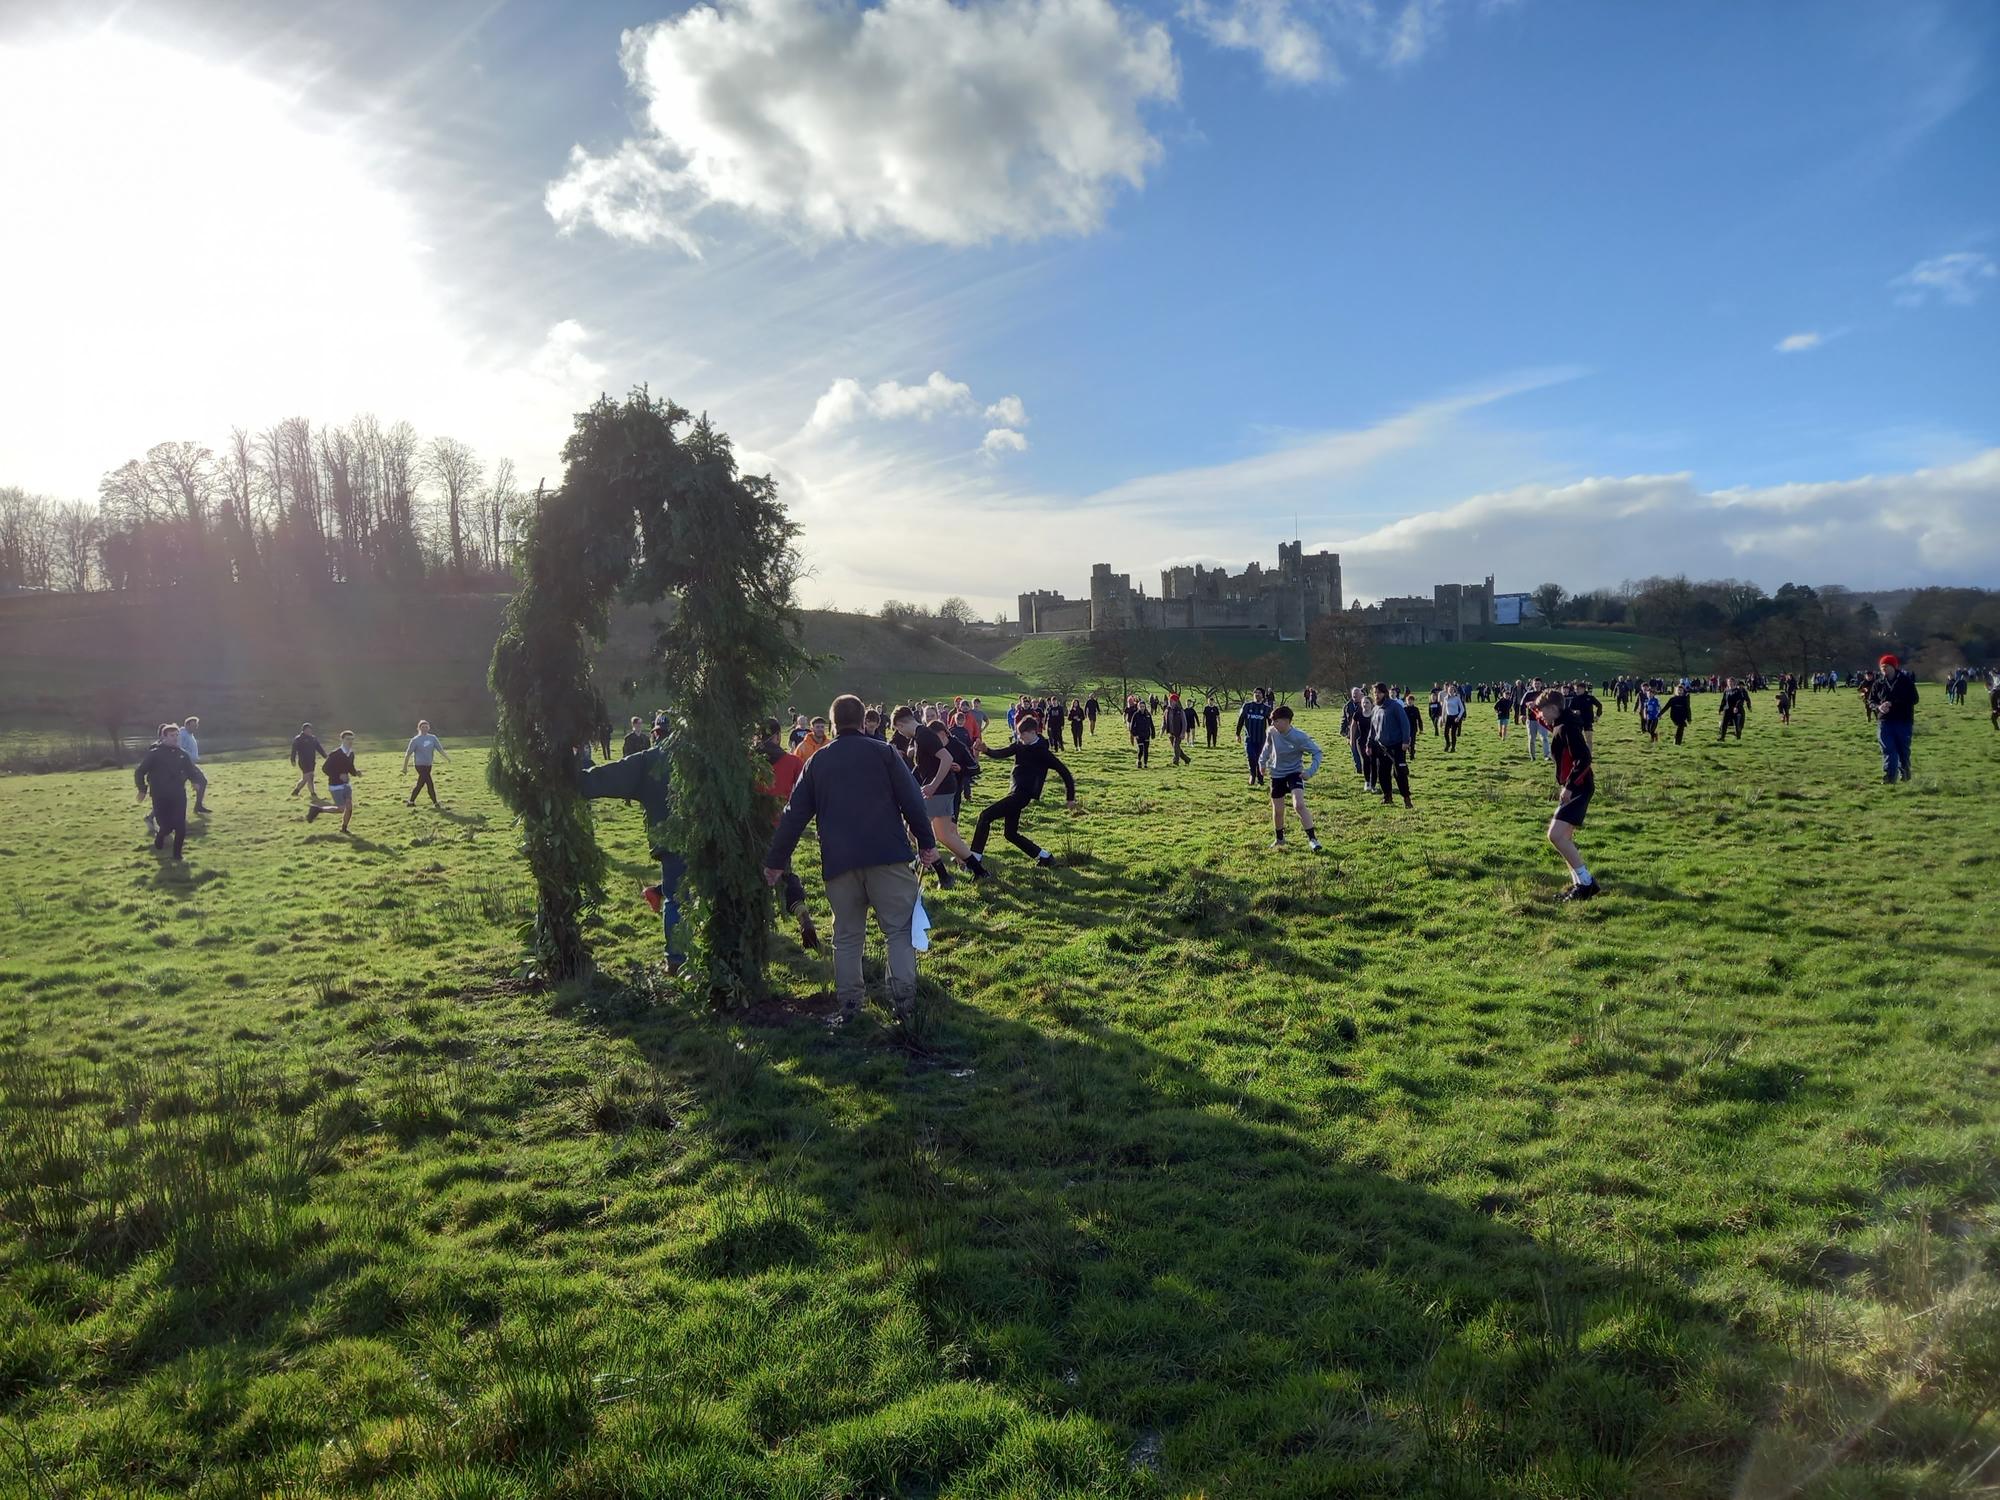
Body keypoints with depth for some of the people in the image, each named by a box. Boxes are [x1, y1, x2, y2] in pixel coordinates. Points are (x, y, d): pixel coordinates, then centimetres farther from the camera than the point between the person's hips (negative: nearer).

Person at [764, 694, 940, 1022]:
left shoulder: (816, 762, 12)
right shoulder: (883, 752, 4)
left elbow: (793, 816, 13)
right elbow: (911, 800, -2)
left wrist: (775, 861, 20)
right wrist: (927, 843, 5)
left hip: (838, 861, 3)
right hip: (887, 856, -2)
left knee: (847, 935, 13)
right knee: (899, 929, 4)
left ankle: (849, 1004, 14)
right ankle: (903, 999, -4)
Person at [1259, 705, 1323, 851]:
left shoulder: (1299, 737, -25)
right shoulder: (1271, 732, -13)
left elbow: (1316, 751, -14)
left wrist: (1311, 771, -23)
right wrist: (1263, 762, 14)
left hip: (1294, 773, -4)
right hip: (1277, 775, 4)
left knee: (1299, 805, -25)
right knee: (1277, 811, 11)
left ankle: (1312, 839, -17)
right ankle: (1279, 839, 35)